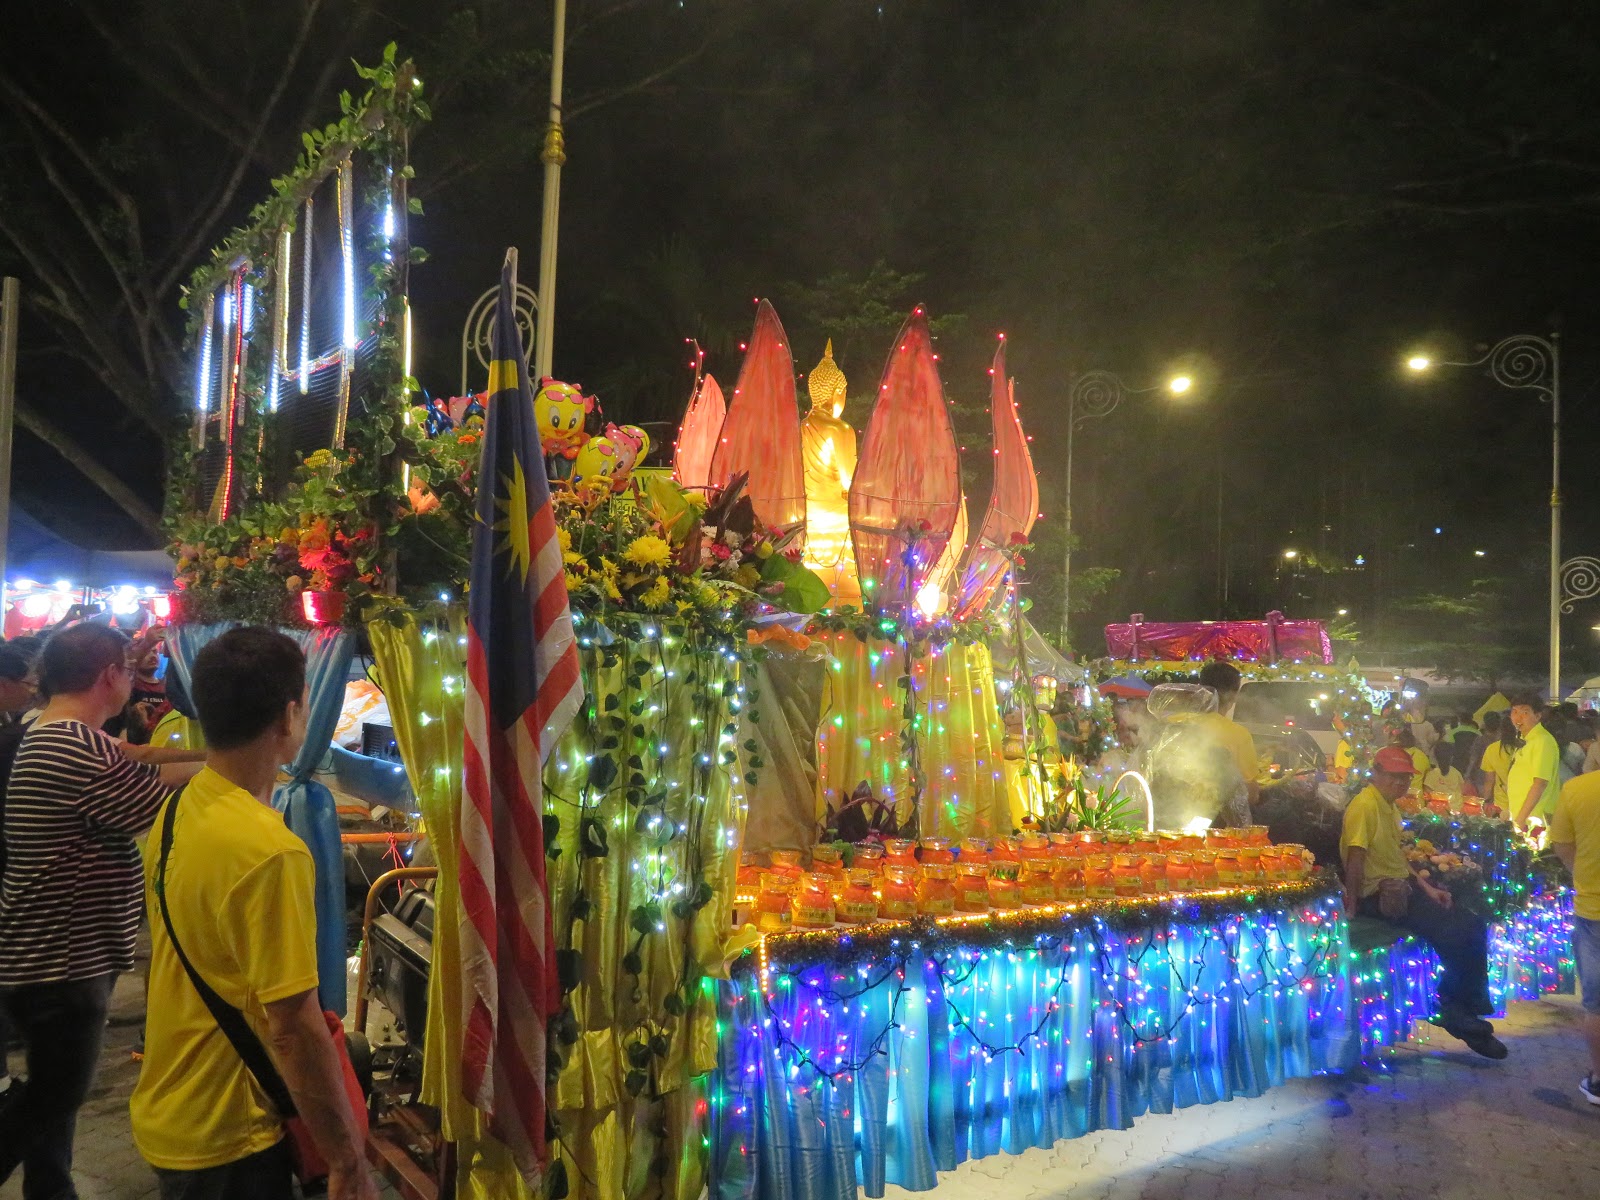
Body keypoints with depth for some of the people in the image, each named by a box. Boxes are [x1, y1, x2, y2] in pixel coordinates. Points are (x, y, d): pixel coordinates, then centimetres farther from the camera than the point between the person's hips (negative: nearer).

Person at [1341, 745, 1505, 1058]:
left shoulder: (1390, 807, 16)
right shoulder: (1365, 806, -17)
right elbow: (1355, 858, -21)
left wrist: (1427, 888, 14)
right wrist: (1352, 906, -23)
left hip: (1403, 886, 10)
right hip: (1380, 894, -10)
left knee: (1473, 929, 4)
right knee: (1455, 935, -17)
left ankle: (1465, 1011, 10)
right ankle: (1455, 1011, 3)